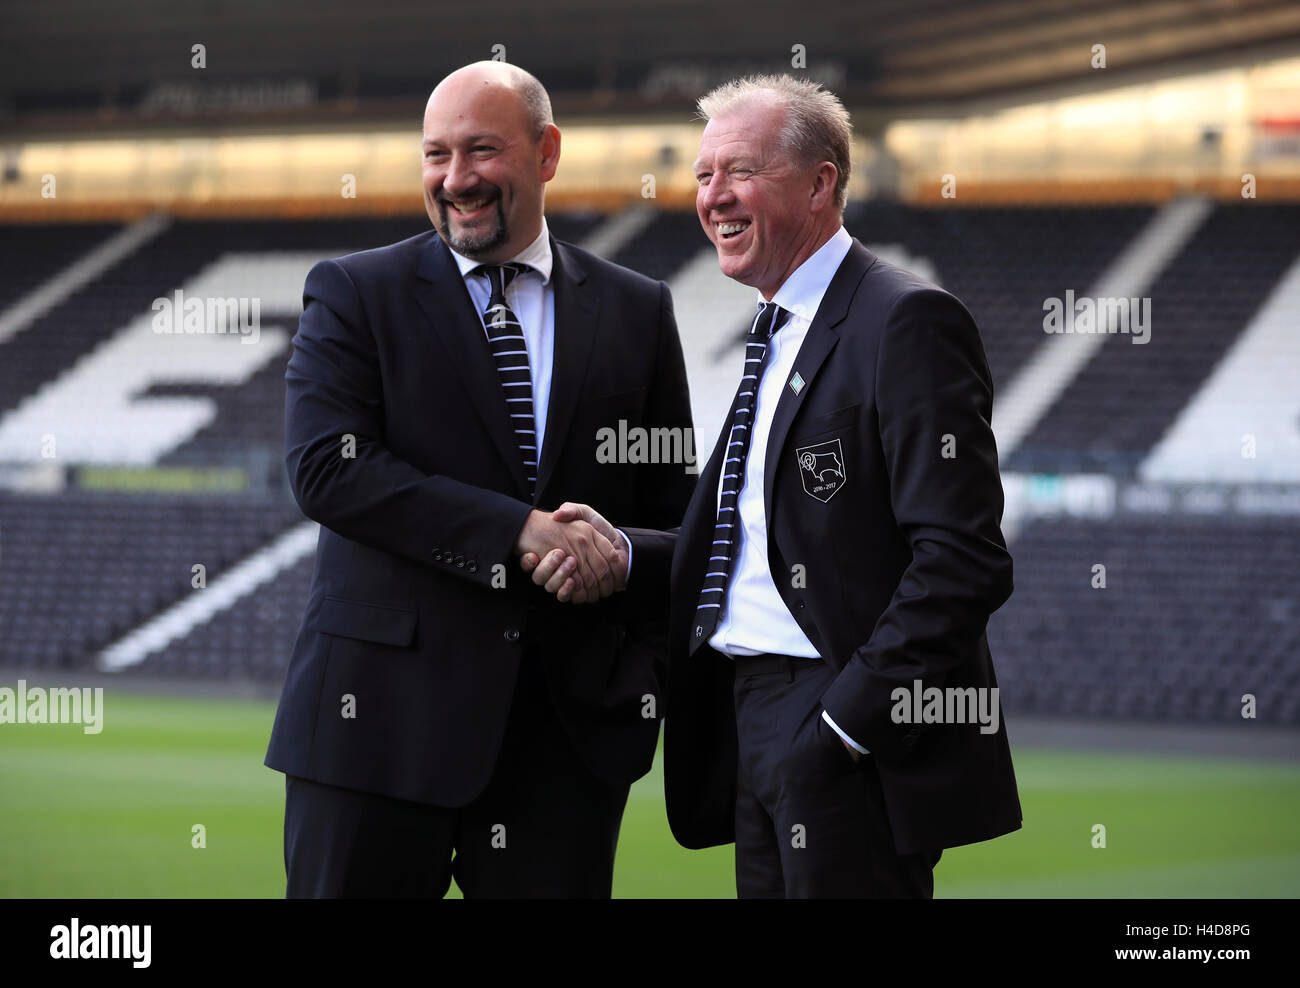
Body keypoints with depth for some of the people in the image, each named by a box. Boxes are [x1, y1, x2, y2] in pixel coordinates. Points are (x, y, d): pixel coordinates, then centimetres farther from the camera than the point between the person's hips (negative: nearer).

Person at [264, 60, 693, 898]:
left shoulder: (637, 312, 12)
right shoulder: (353, 294, 4)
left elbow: (674, 506, 15)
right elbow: (327, 468, -10)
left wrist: (623, 559, -9)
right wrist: (515, 532, -17)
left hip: (574, 723, 2)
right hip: (387, 707, -2)